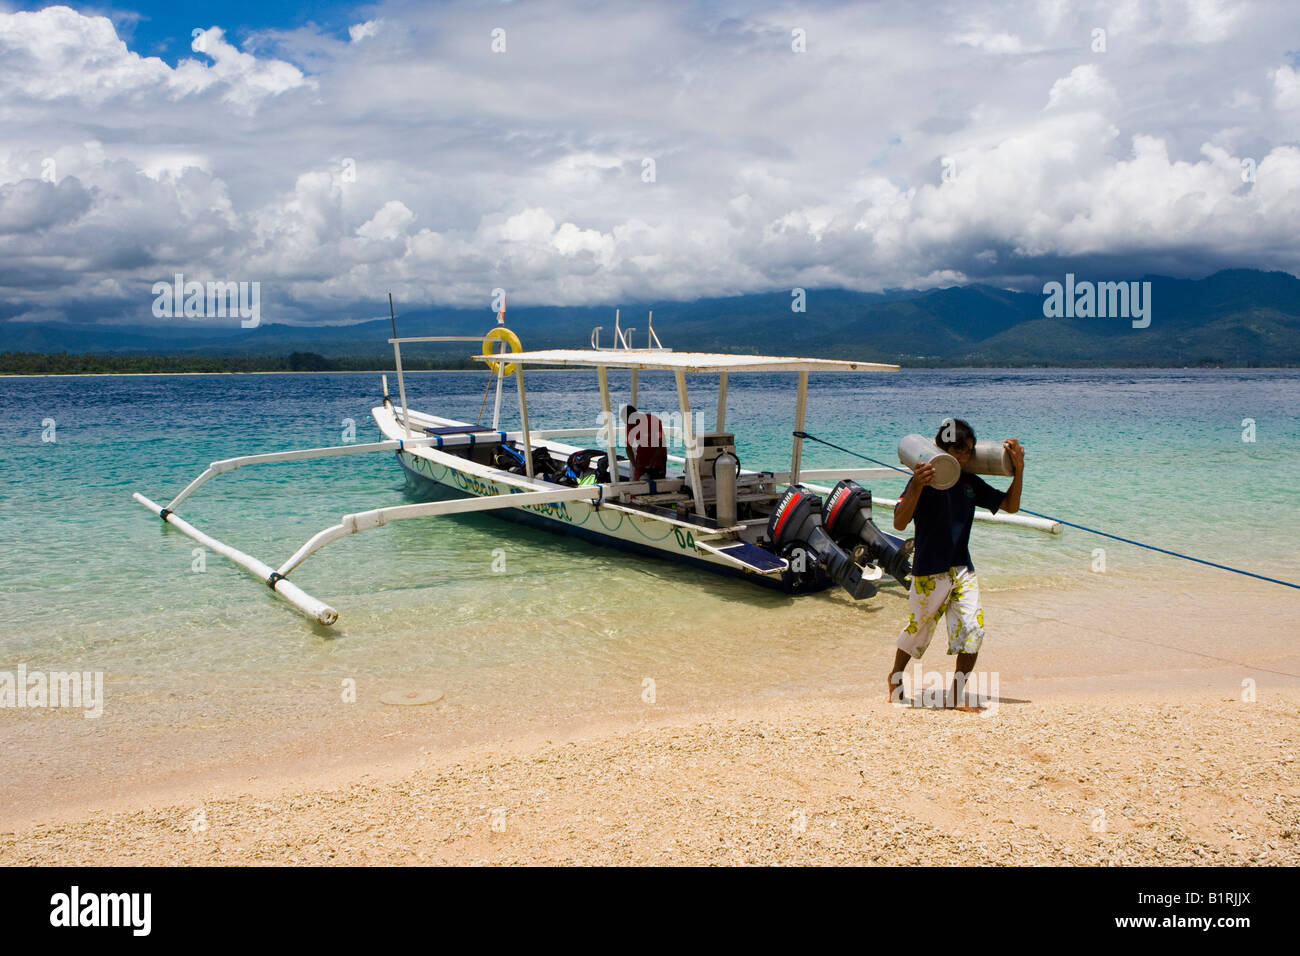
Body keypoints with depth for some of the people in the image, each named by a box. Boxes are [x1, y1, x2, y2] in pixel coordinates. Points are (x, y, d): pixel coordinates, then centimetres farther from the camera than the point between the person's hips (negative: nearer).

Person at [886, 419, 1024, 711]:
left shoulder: (970, 483, 7)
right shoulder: (924, 481, -13)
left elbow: (1010, 506, 13)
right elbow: (899, 523, -25)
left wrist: (1018, 470, 0)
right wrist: (917, 486, -39)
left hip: (962, 569, 5)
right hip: (929, 571, -5)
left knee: (973, 628, -7)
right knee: (918, 627, 10)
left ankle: (956, 696, 4)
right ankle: (896, 677, 37)